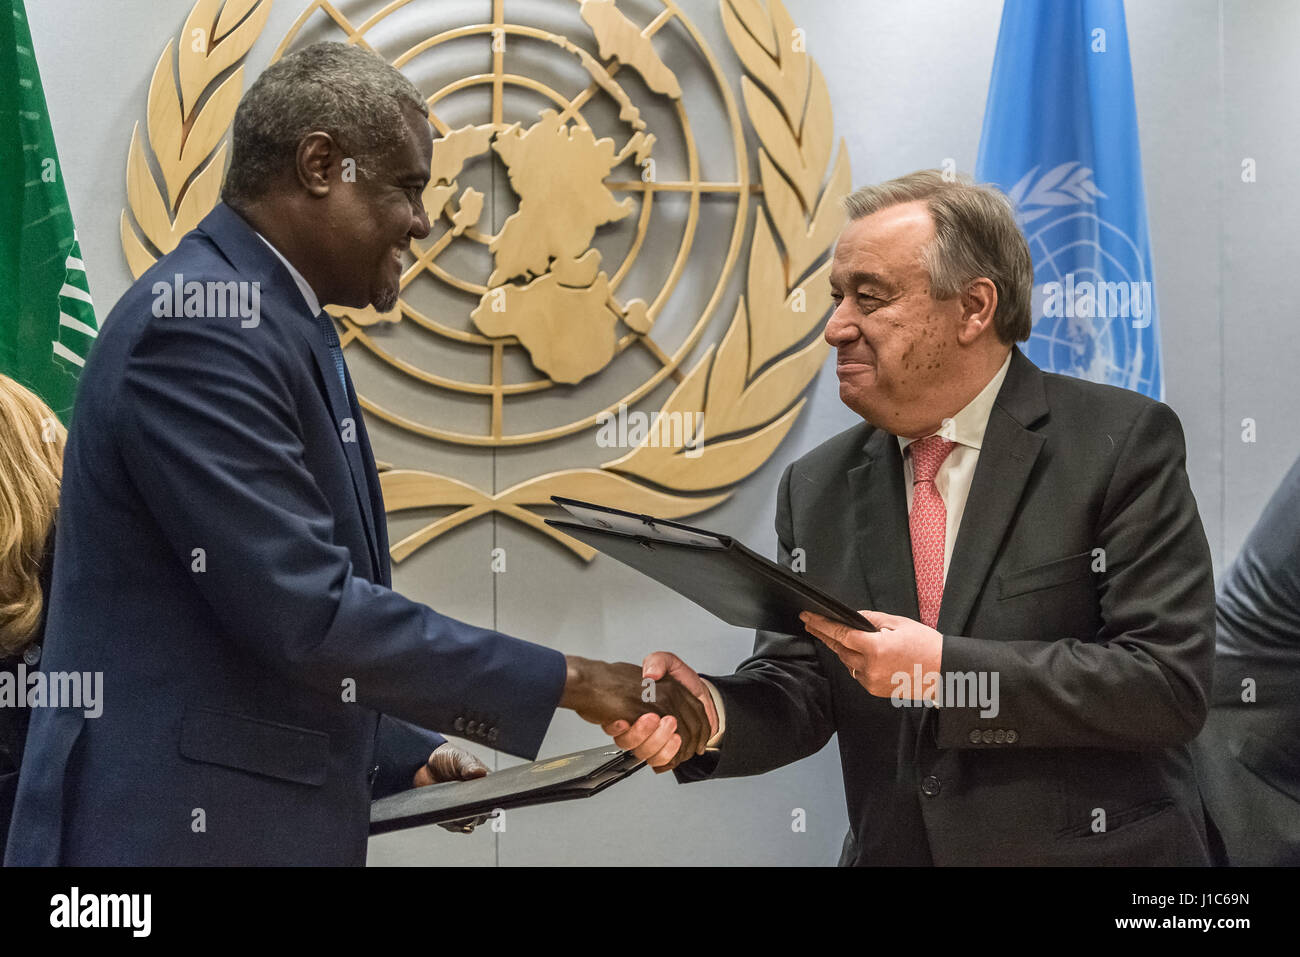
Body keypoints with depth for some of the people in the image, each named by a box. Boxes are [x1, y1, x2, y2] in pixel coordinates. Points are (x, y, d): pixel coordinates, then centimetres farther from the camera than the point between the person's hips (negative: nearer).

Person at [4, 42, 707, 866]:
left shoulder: (275, 321, 13)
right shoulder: (202, 321, -17)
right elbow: (307, 613, -23)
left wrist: (406, 757, 11)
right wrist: (571, 682, -17)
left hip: (268, 817, 9)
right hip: (183, 828, -9)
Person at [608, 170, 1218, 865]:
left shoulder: (1124, 442, -7)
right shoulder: (816, 488, 7)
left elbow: (1170, 684, -14)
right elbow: (799, 686, 5)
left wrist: (943, 668, -19)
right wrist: (710, 713, -15)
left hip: (1087, 849, -3)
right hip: (891, 849, 4)